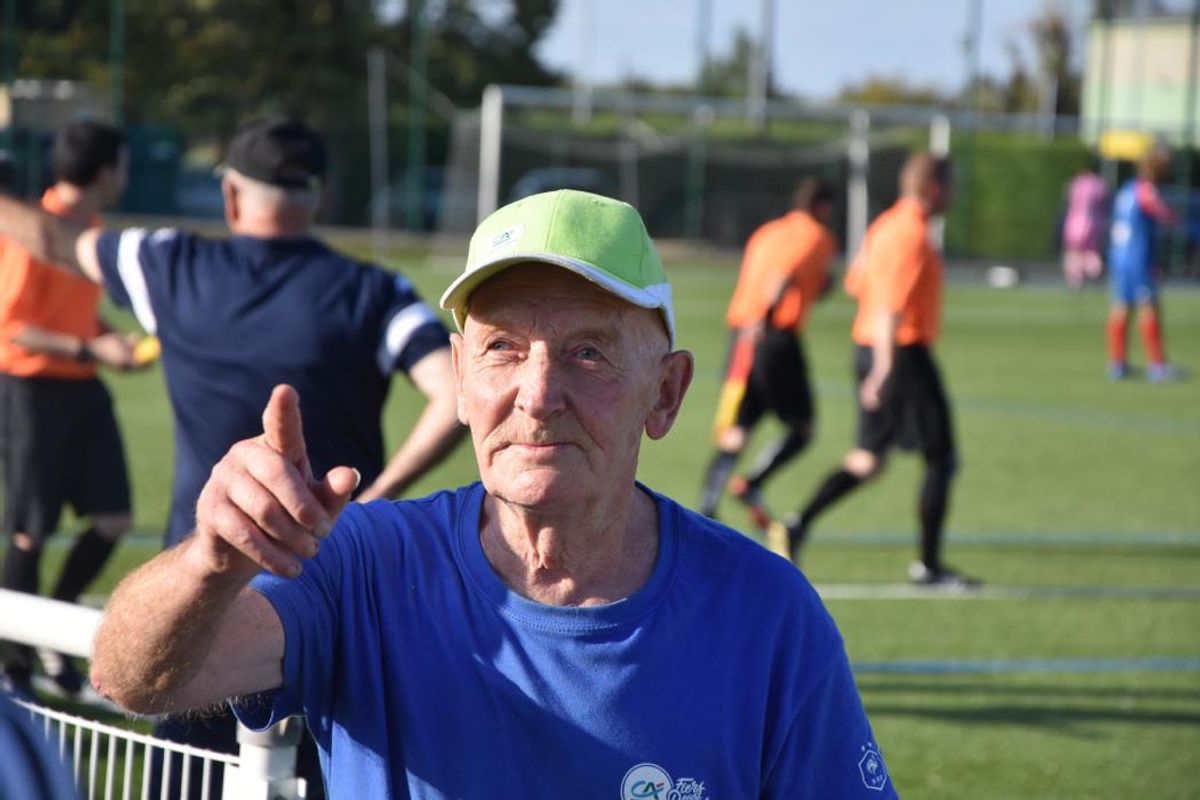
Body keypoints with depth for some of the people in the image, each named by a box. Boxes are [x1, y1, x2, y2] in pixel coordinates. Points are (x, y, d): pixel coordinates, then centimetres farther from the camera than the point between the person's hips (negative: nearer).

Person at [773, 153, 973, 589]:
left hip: (870, 348, 9)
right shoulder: (913, 236, -16)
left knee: (868, 460, 13)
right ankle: (928, 564, 3)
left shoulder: (885, 225, 12)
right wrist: (884, 369, -29)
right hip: (905, 353, -9)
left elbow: (856, 284, 21)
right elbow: (890, 307, -24)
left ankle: (799, 524, 2)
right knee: (941, 458, 0)